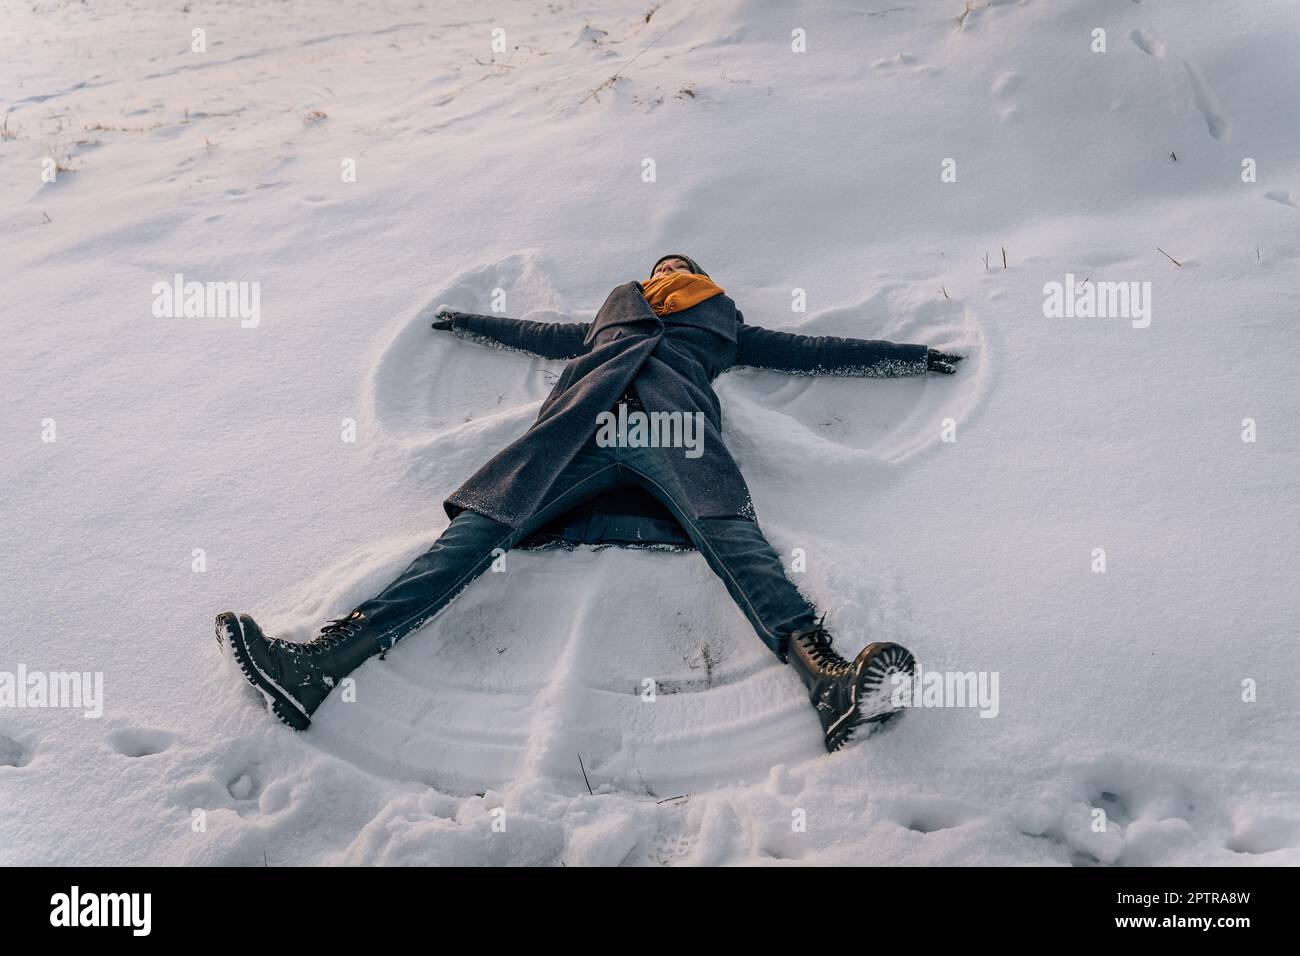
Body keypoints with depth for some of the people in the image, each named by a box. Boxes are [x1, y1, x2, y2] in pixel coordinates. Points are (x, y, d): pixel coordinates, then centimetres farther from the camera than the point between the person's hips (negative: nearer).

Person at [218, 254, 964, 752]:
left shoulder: (726, 324, 39)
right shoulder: (617, 311, 43)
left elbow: (808, 352, 40)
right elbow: (549, 337, 54)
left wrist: (916, 356, 41)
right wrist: (467, 323, 67)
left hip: (676, 422, -1)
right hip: (583, 423, 2)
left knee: (732, 533, -32)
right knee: (481, 525, -20)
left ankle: (831, 682, -57)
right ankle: (323, 661, -36)